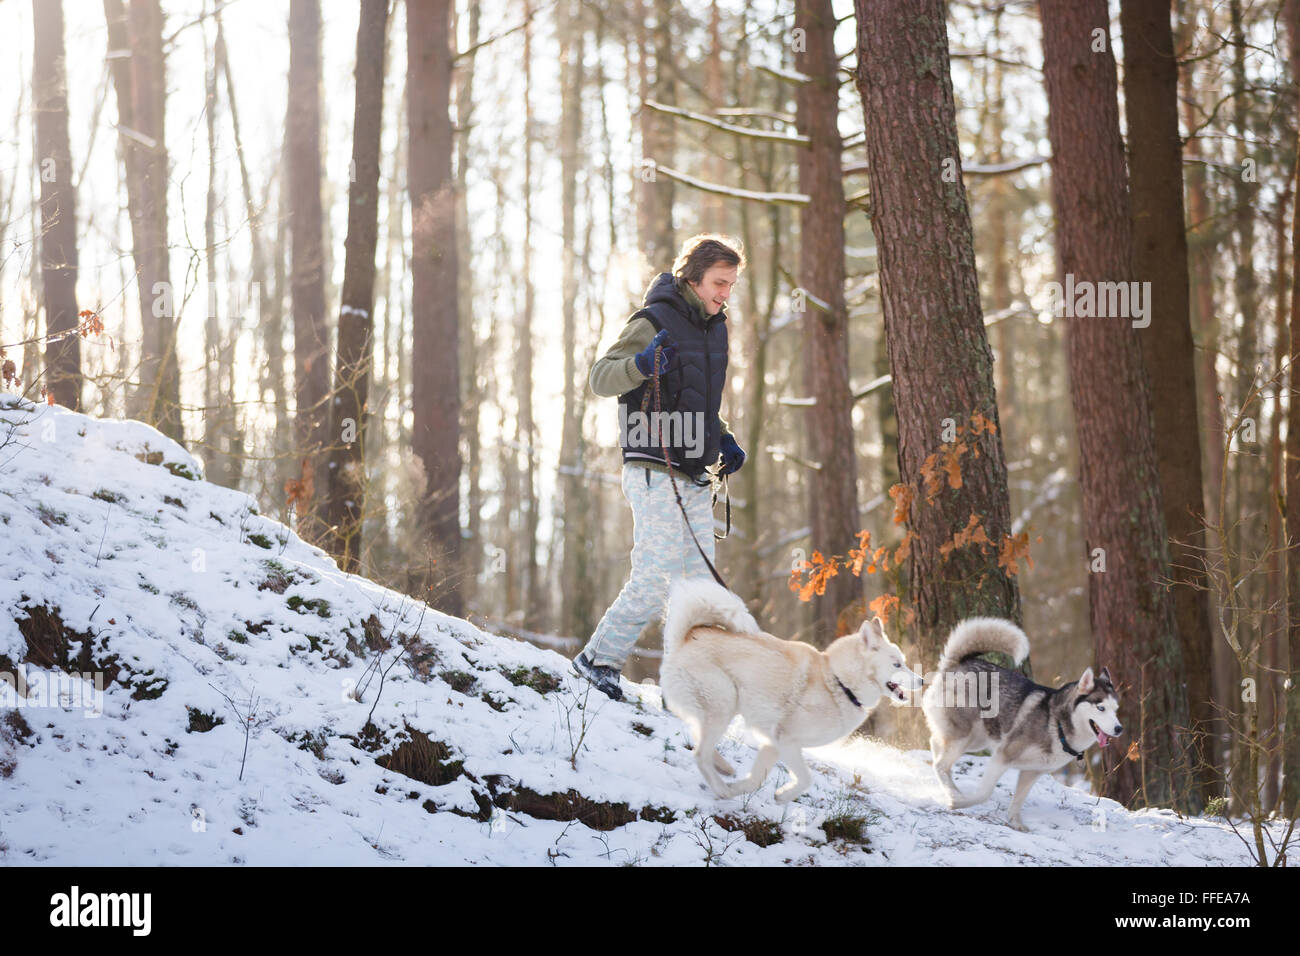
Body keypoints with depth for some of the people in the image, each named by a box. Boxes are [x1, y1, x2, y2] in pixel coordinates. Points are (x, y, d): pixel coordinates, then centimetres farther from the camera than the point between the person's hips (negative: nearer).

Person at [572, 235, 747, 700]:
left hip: (696, 478, 8)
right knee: (656, 579, -12)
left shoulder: (714, 326, 16)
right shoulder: (654, 322, -10)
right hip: (656, 472, -8)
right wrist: (640, 365, -35)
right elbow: (600, 377, -16)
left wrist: (723, 439, 15)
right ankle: (599, 660, 2)